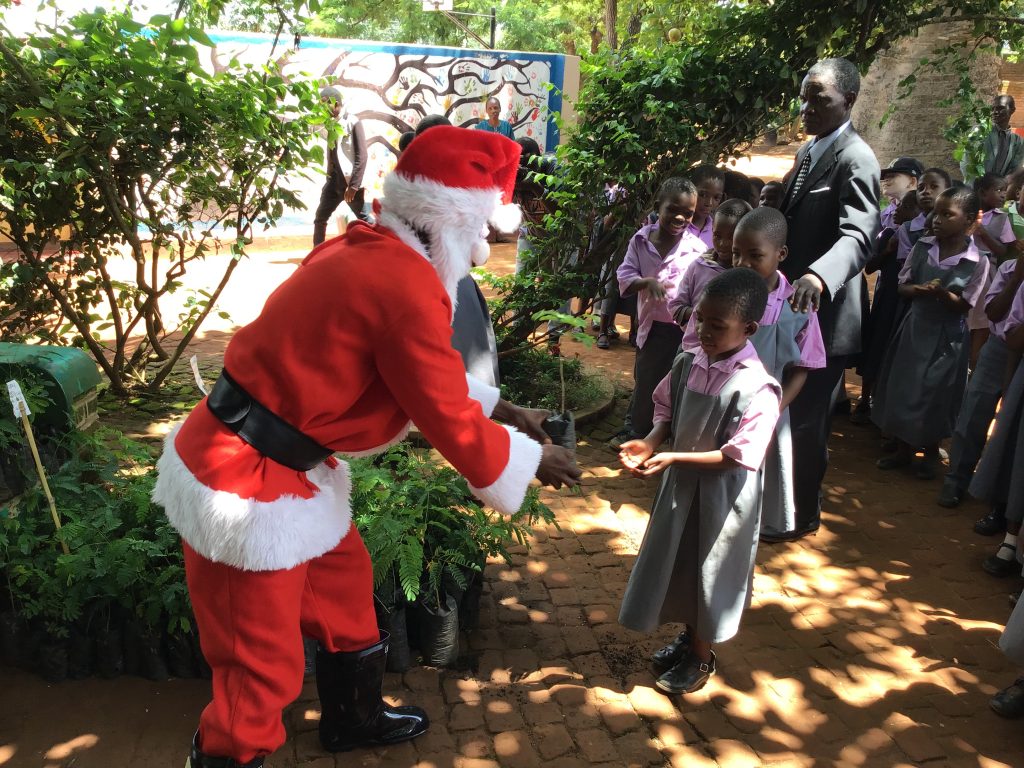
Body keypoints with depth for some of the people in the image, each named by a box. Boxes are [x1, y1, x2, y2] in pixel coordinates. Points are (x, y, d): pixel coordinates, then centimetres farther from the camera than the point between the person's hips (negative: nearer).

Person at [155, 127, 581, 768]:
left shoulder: (366, 252, 4)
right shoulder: (407, 284, -25)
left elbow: (431, 379, 16)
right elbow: (455, 428, -18)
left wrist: (496, 407, 15)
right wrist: (533, 459, -1)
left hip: (280, 465, 10)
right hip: (248, 486, -10)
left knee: (344, 586, 26)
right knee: (264, 663, 8)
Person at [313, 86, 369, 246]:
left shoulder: (354, 123, -10)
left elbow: (362, 156, -15)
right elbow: (331, 154, 15)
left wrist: (353, 185, -20)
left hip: (351, 181, -7)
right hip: (334, 180, 7)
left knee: (363, 220, 1)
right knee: (320, 217, 5)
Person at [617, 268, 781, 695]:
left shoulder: (757, 388, -25)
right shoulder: (688, 364, -7)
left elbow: (737, 456, -24)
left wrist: (673, 458, -27)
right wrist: (650, 444, -13)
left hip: (722, 495, -6)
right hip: (681, 483, 6)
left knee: (709, 571, 13)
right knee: (679, 562, 22)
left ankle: (701, 656, 37)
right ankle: (689, 634, 48)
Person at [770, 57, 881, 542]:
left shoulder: (855, 160, -17)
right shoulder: (808, 150, 12)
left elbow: (858, 235, -31)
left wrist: (818, 276, -48)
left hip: (824, 313, -9)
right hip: (791, 306, 9)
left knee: (805, 418, 3)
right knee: (784, 409, 20)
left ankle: (803, 513, 21)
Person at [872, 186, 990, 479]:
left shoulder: (977, 262, -13)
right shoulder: (923, 247, -4)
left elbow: (964, 306, -10)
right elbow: (903, 286, 1)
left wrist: (942, 293, -28)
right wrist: (920, 290, -20)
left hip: (947, 336, -3)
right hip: (915, 327, 3)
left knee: (935, 396, 7)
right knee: (903, 388, 10)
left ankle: (931, 452, 28)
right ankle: (904, 448, 27)